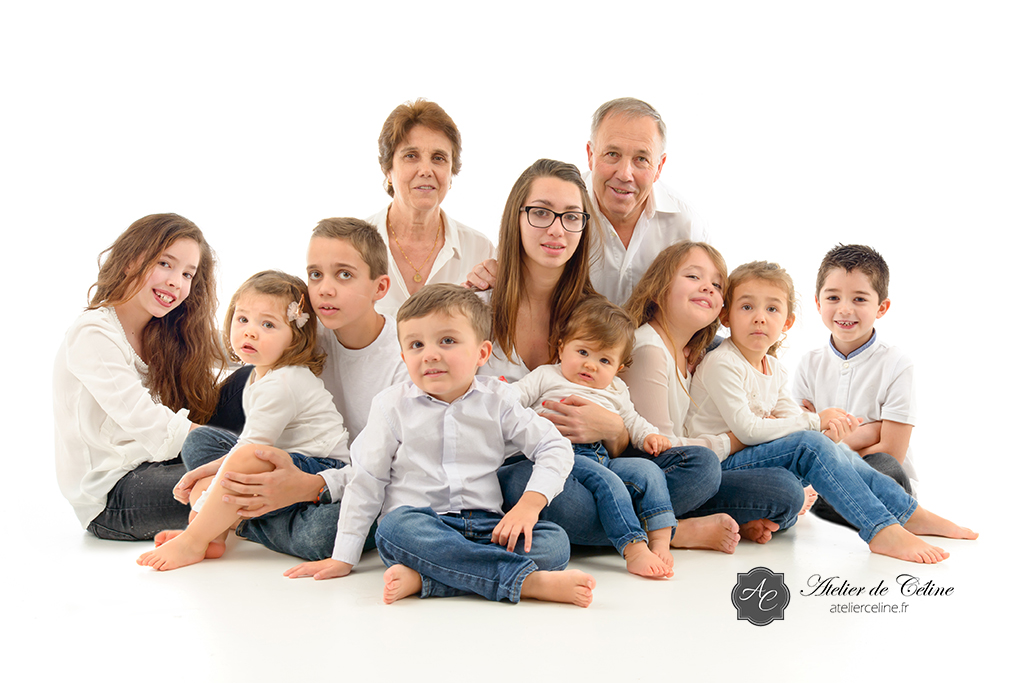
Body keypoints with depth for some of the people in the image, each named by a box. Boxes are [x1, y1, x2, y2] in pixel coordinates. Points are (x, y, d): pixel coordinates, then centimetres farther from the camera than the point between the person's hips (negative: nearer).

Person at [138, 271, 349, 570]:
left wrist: (204, 503, -17)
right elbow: (251, 440, 25)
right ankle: (213, 534, -9)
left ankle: (193, 541, -23)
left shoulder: (279, 386, -19)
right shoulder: (261, 374, 13)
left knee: (249, 458, -38)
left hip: (320, 471, -11)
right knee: (200, 439, 11)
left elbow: (250, 449, -21)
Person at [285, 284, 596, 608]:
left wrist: (529, 503, -12)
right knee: (397, 526, -37)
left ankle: (424, 579, -34)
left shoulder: (497, 400, 6)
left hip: (486, 527, 2)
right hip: (418, 523, -2)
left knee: (555, 542, -24)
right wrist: (343, 558, 6)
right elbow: (366, 481, 7)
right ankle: (528, 580, -37)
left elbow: (555, 448, 6)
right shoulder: (392, 405, 4)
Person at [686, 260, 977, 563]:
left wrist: (830, 428, -19)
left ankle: (911, 514, 5)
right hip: (720, 464, -9)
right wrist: (816, 421, -17)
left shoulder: (773, 369, 13)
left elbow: (793, 417, 5)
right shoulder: (721, 364, -16)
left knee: (832, 448, -1)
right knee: (810, 445, -26)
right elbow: (747, 430, -23)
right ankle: (881, 530, -31)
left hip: (752, 454, 9)